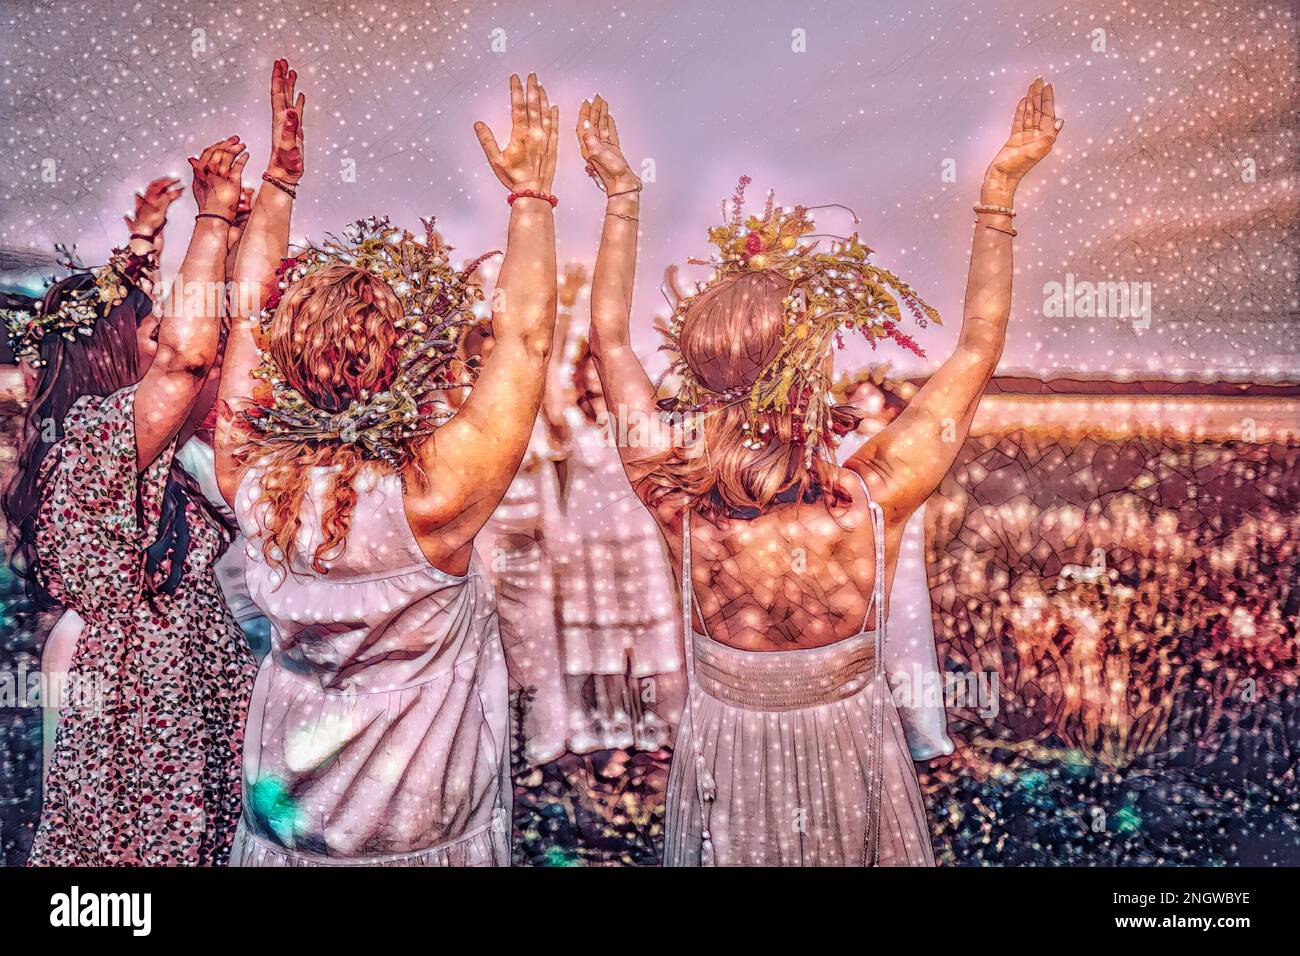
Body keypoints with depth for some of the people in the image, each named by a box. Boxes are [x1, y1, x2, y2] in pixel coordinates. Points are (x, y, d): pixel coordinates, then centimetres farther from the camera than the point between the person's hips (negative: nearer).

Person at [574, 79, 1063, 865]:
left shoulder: (678, 499, -26)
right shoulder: (873, 501, -30)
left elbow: (612, 338, -11)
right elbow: (980, 346, -17)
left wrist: (621, 191, -3)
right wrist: (1002, 188, -11)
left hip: (724, 757, 1)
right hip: (847, 751, -1)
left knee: (737, 848, 27)